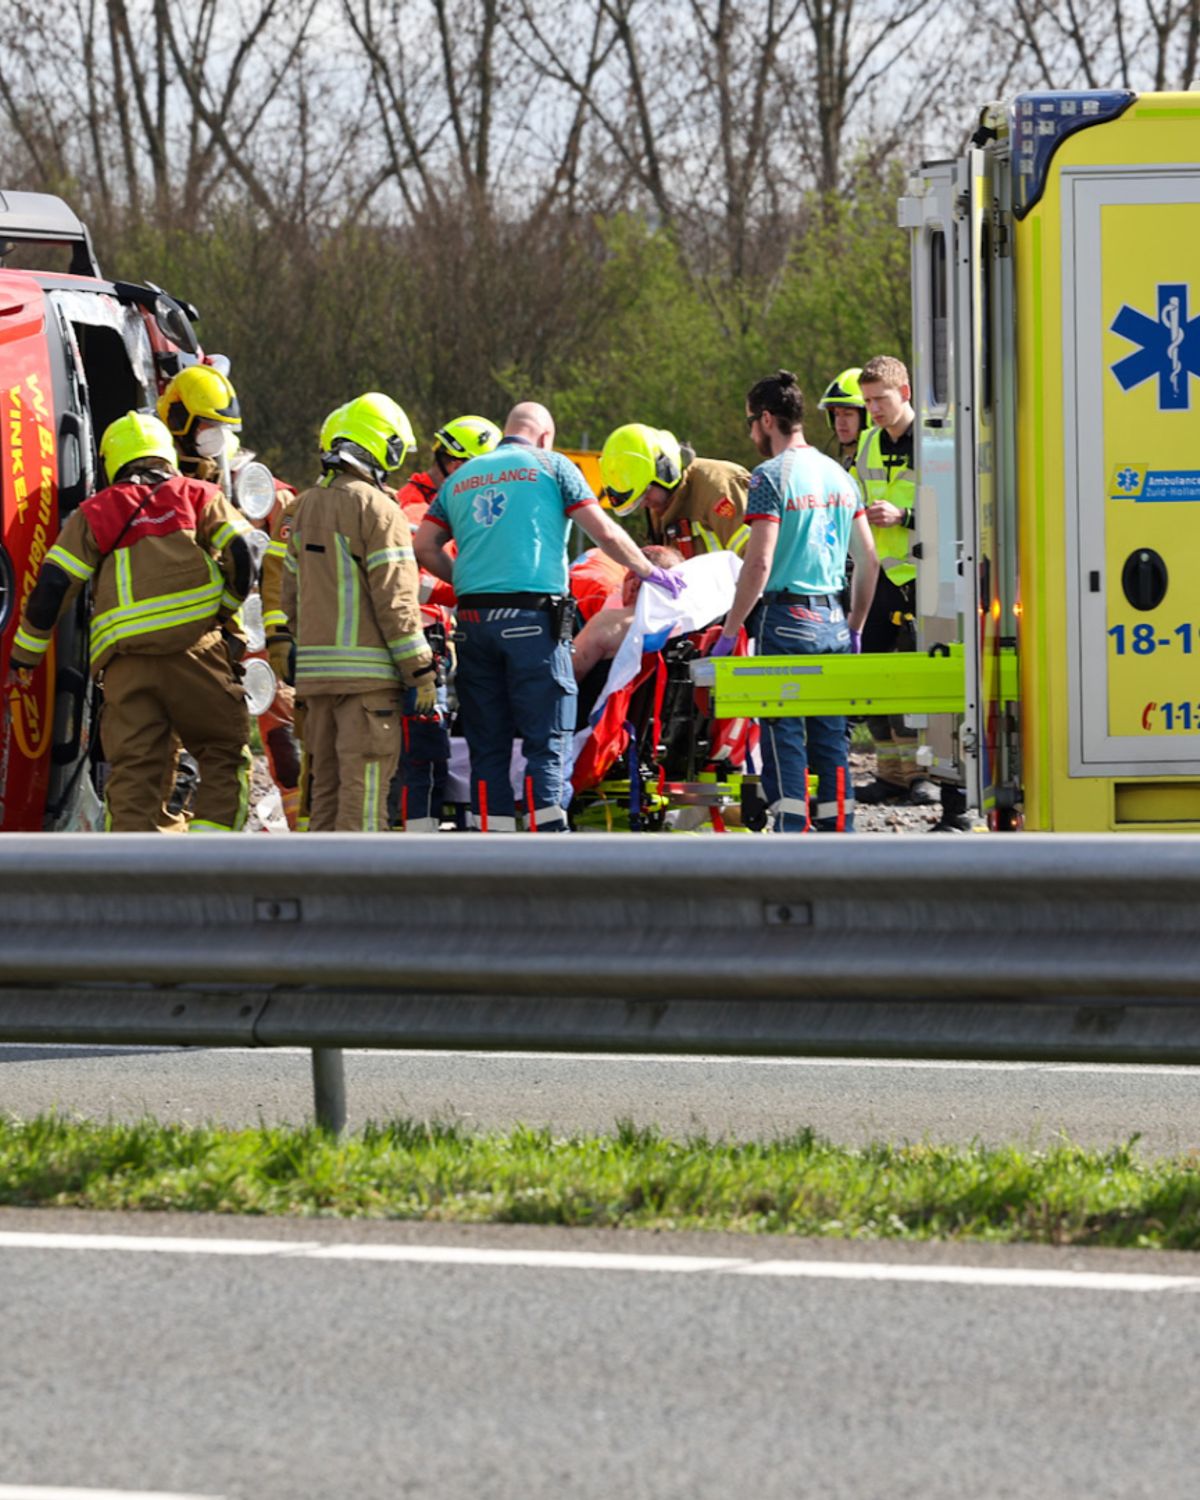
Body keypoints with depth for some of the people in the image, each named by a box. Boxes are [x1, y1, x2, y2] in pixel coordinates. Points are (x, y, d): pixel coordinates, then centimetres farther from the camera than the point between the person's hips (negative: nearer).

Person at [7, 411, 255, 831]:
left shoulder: (94, 514, 17)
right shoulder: (199, 497, 15)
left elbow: (54, 583, 10)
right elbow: (243, 555, 3)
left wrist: (27, 649, 20)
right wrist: (226, 607, 21)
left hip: (124, 659, 1)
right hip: (192, 645, -1)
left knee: (131, 772, 1)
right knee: (224, 754, 7)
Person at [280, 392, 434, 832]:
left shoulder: (305, 507, 14)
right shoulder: (377, 509, -10)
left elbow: (291, 595, 17)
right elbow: (394, 598, -14)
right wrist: (421, 671, -10)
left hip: (315, 668, 7)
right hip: (368, 671, -7)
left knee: (327, 780, 12)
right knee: (364, 782, -7)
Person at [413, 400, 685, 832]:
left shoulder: (461, 478, 18)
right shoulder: (551, 466, 5)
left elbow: (424, 547, 11)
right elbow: (604, 533, 2)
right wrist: (650, 572, 15)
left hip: (473, 619, 4)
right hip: (532, 618, -4)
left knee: (487, 745, 7)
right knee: (547, 739, -3)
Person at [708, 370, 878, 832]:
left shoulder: (771, 476, -10)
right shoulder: (838, 474, 11)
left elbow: (760, 563, -16)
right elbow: (868, 560, 14)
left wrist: (728, 633, -10)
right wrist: (855, 627, 23)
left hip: (787, 619, -6)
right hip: (832, 621, 6)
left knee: (784, 739, -3)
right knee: (831, 738, 10)